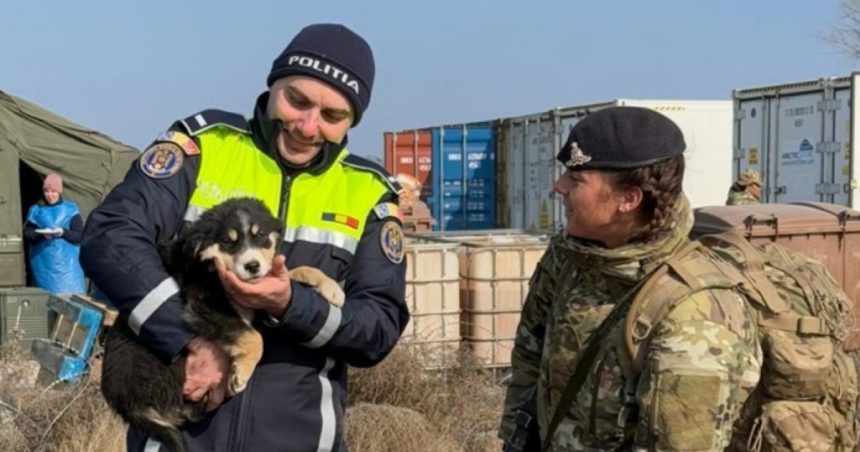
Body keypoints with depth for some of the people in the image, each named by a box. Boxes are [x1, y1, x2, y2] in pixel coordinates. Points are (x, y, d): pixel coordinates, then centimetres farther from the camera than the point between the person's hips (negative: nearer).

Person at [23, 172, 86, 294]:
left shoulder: (71, 209, 4)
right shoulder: (36, 210, 9)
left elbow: (80, 235, -1)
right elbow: (26, 233, 1)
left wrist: (63, 232, -18)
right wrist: (41, 234, -17)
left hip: (66, 263, -1)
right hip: (44, 264, 1)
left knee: (69, 294, -7)